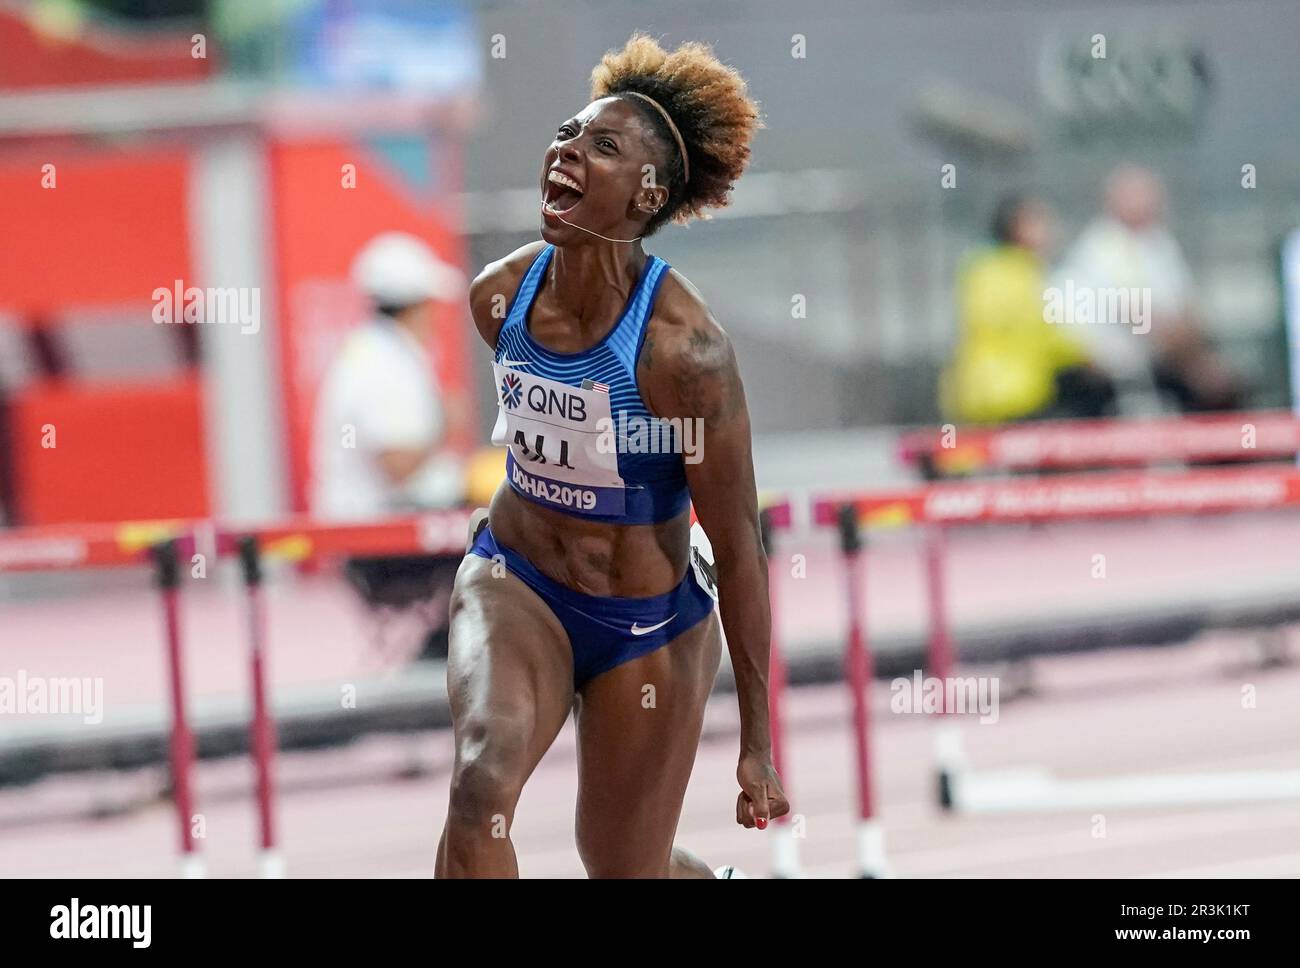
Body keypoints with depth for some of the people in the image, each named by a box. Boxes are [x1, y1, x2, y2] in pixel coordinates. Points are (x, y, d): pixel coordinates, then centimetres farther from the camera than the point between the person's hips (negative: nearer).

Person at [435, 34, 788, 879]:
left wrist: (758, 744, -15)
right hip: (514, 582, 3)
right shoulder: (500, 297, -11)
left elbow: (739, 551, -18)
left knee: (626, 875, 13)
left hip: (649, 628, -3)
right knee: (482, 781, -27)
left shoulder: (686, 349, -26)